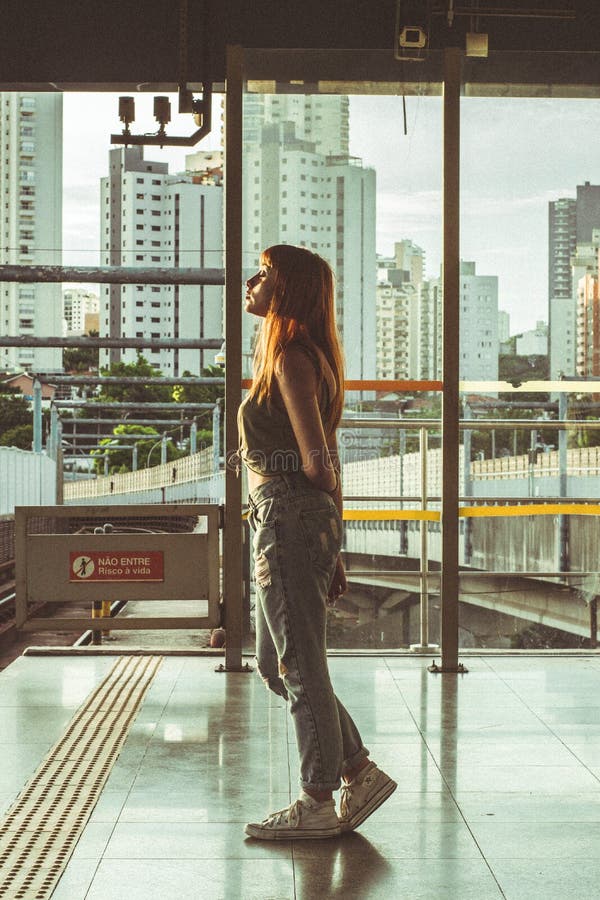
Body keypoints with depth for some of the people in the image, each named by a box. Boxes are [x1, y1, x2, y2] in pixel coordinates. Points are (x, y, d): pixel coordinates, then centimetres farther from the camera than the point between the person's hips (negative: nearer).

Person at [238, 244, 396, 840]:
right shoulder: (296, 355, 18)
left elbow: (315, 461, -19)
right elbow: (325, 464, 18)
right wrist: (332, 550, 18)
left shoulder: (291, 358, -13)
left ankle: (318, 804, 11)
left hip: (290, 519, -10)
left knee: (299, 666, 0)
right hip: (281, 522, 10)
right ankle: (360, 773, 22)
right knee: (275, 664, 16)